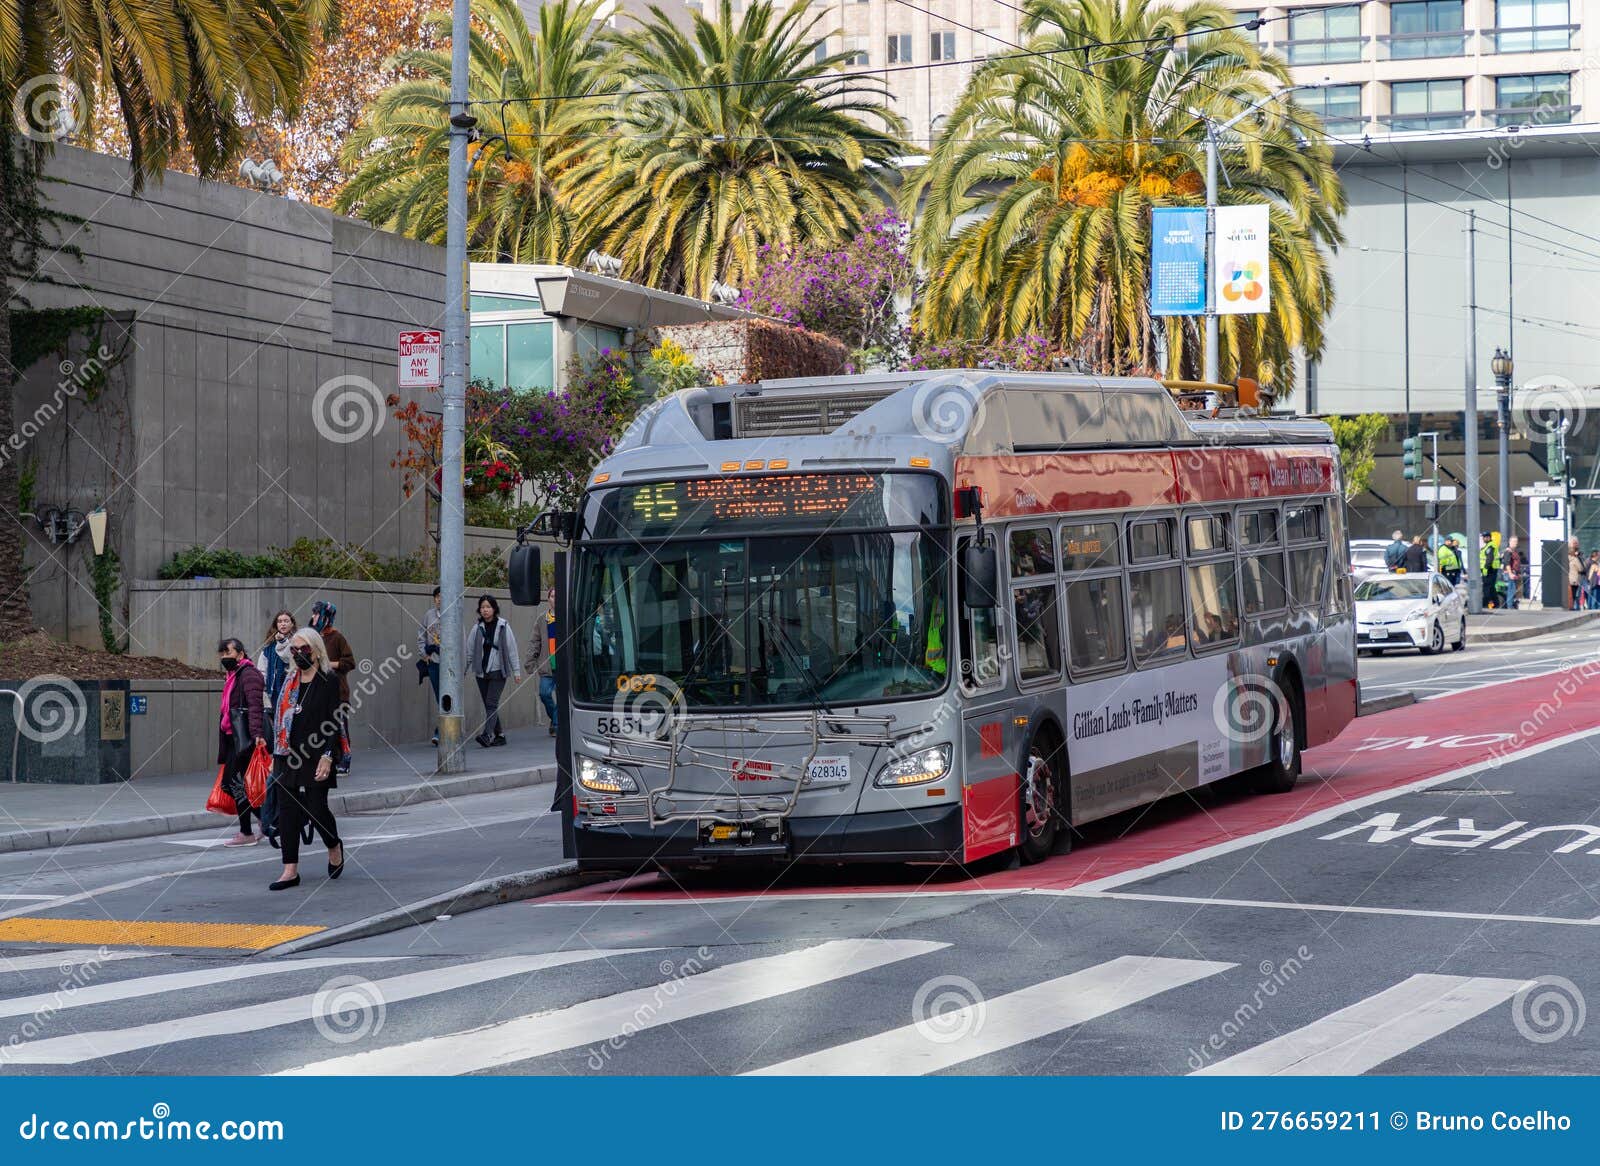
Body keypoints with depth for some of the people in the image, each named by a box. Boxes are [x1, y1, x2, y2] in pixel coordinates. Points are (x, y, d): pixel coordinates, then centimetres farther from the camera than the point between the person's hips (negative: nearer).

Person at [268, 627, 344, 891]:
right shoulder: (290, 681, 13)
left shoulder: (328, 681, -4)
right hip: (288, 757, 6)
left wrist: (327, 757, -16)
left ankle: (334, 847, 26)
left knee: (316, 809, -5)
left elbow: (333, 722, -9)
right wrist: (275, 755, 13)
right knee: (287, 811, 1)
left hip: (315, 758, -6)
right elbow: (280, 719, 16)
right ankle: (290, 870, 4)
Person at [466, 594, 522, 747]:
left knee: (492, 703, -14)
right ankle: (499, 735, 15)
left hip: (498, 671, -4)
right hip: (481, 672, 4)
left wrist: (516, 671, -2)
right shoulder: (477, 628, 5)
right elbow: (469, 651, 8)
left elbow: (512, 649, 1)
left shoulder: (503, 626, -1)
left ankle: (487, 735, -24)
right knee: (488, 705, 6)